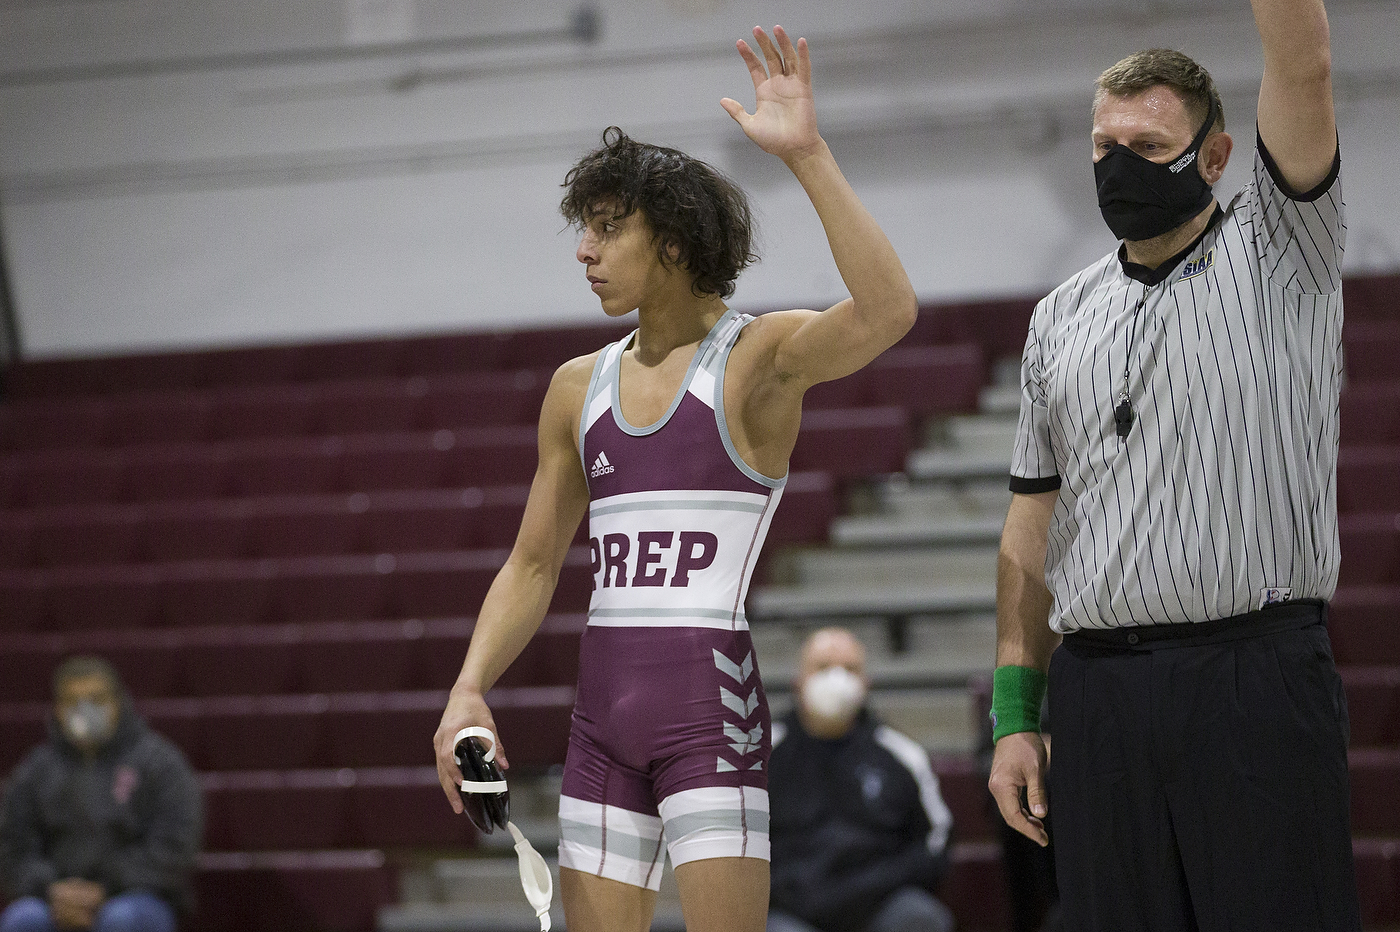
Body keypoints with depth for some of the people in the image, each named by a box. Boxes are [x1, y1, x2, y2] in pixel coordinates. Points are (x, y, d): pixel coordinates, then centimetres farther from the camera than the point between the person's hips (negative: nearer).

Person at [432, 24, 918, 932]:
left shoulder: (760, 357, -4)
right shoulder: (579, 388, 14)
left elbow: (887, 311, -24)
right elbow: (533, 566, 19)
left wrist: (808, 154, -28)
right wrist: (469, 689, 5)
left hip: (711, 707, -6)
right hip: (603, 712, 6)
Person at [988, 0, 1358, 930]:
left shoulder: (1275, 258, 5)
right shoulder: (1061, 320, 17)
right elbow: (1033, 526, 17)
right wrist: (1015, 716, 11)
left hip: (1259, 680, -4)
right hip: (1099, 697, 4)